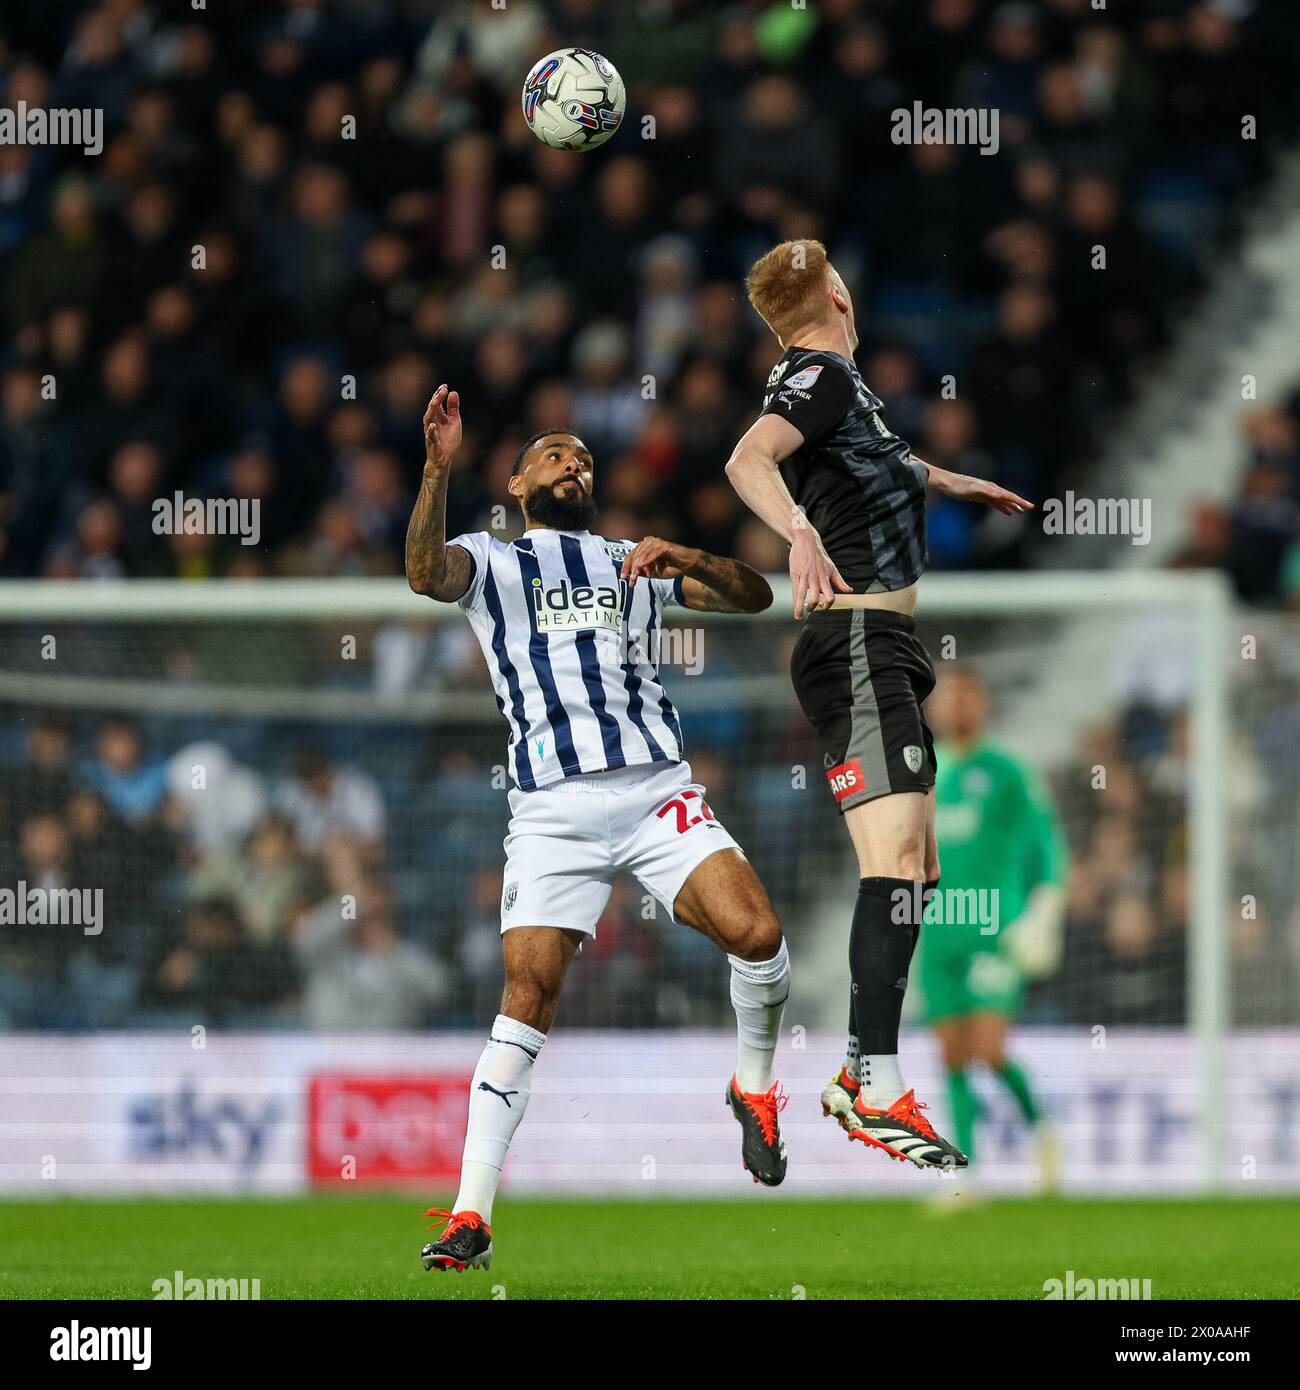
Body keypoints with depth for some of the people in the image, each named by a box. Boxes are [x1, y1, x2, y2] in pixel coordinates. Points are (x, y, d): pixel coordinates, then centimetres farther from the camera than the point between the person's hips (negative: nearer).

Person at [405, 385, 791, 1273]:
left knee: (757, 935, -18)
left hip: (658, 790, 2)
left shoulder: (634, 564, 25)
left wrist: (689, 560, -2)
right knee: (529, 994, -12)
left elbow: (755, 598, 18)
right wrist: (439, 469, -23)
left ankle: (756, 1086, 12)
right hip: (554, 812, -2)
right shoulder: (494, 563, 16)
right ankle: (470, 1217, -11)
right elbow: (427, 574, -8)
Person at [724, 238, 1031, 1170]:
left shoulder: (834, 381, 20)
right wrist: (802, 533, -48)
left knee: (916, 869, 13)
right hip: (856, 642, -11)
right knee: (895, 861, -20)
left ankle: (858, 1074, 17)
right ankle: (880, 1090, -26)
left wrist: (952, 483, 60)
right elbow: (750, 458, -30)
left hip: (881, 652, 11)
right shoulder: (824, 373, -10)